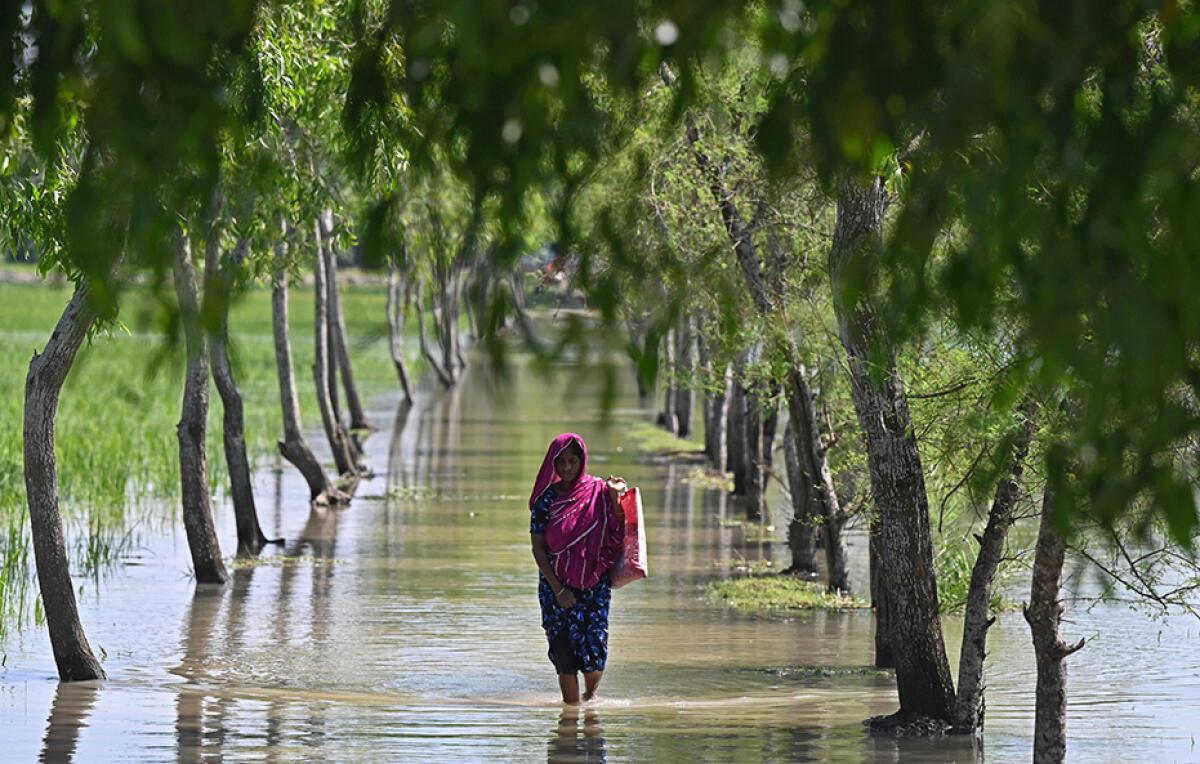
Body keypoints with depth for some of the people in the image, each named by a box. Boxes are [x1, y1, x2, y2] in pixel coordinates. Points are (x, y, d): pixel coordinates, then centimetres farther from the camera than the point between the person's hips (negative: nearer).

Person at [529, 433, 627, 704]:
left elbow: (616, 535, -4)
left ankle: (590, 696, 21)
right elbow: (537, 547, -1)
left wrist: (615, 497, -16)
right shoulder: (546, 498, 2)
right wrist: (558, 589, -9)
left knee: (594, 648, -7)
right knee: (564, 650, -5)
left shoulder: (598, 492, 1)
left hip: (594, 584, 0)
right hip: (556, 585, 0)